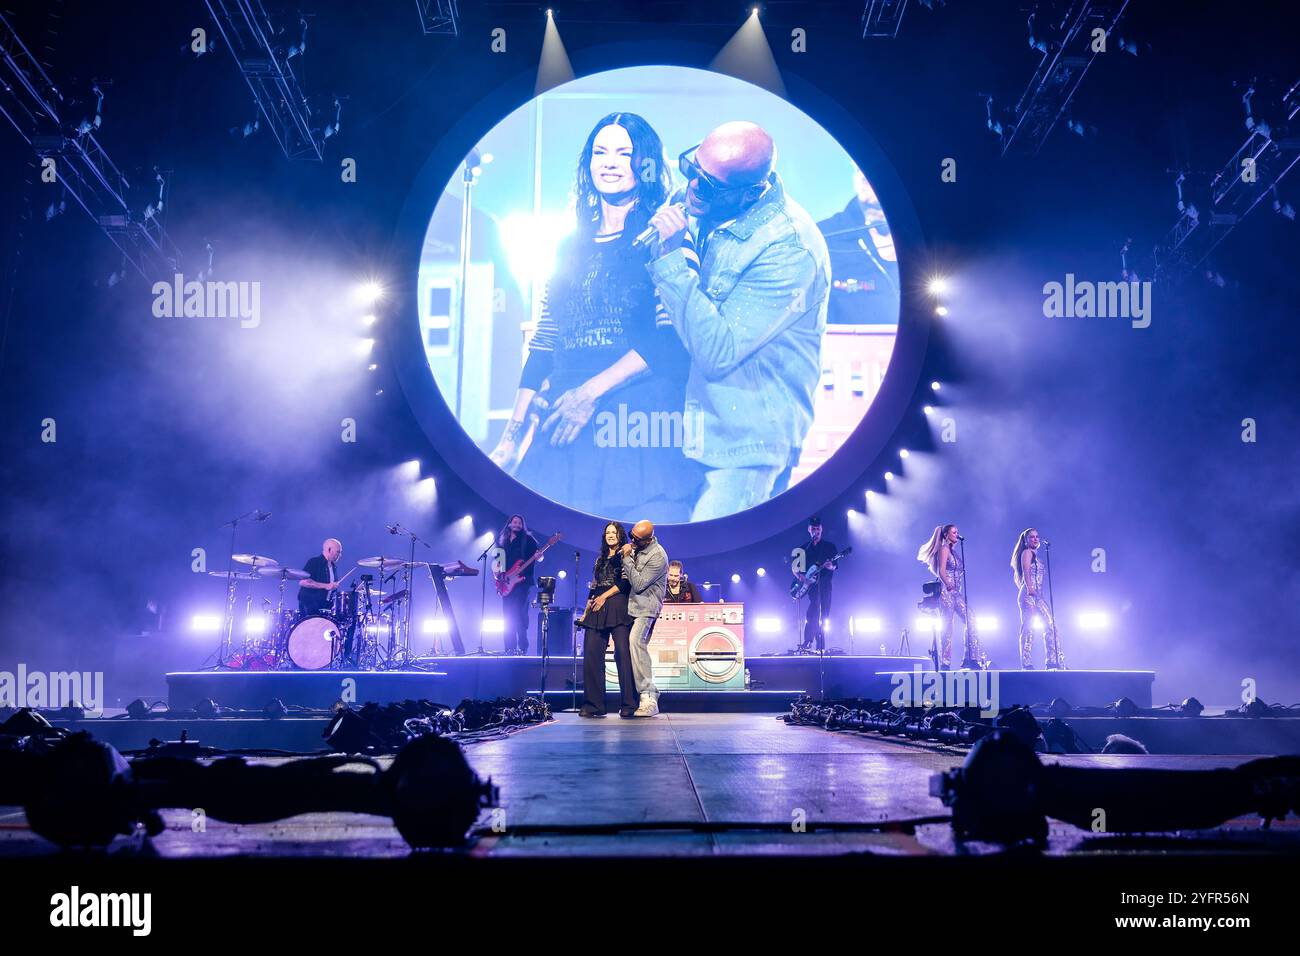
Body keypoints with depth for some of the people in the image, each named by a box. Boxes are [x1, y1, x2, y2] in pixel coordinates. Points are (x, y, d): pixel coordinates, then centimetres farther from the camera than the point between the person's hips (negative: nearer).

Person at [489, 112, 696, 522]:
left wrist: (592, 391, -14)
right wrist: (512, 435, 11)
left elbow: (672, 338, -8)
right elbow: (543, 344, 18)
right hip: (563, 432, 5)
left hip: (641, 425, -5)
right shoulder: (572, 246, 19)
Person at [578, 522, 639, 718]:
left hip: (618, 608, -6)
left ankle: (629, 704, -15)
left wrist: (604, 596, -9)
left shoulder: (626, 555, 8)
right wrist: (586, 612, 16)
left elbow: (626, 582, -5)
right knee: (591, 655, -4)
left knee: (623, 653, -14)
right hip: (597, 611, 6)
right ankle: (593, 704, -2)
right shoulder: (600, 560, 26)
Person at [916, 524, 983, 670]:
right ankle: (945, 663, -4)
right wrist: (948, 585, -31)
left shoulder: (953, 550, 20)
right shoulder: (944, 548, -5)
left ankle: (971, 658, -2)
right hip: (946, 591, -9)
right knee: (947, 626, -7)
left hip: (956, 592, 9)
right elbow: (941, 571, -16)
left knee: (970, 621, -1)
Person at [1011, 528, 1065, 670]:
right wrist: (1029, 589, -26)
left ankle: (1054, 663, 3)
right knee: (1028, 628, -12)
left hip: (1037, 595, 10)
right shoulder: (1027, 552, -1)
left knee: (1050, 626, 4)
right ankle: (1027, 665, -15)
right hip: (1029, 594, -10)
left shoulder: (1034, 555, 26)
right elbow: (1026, 572, -14)